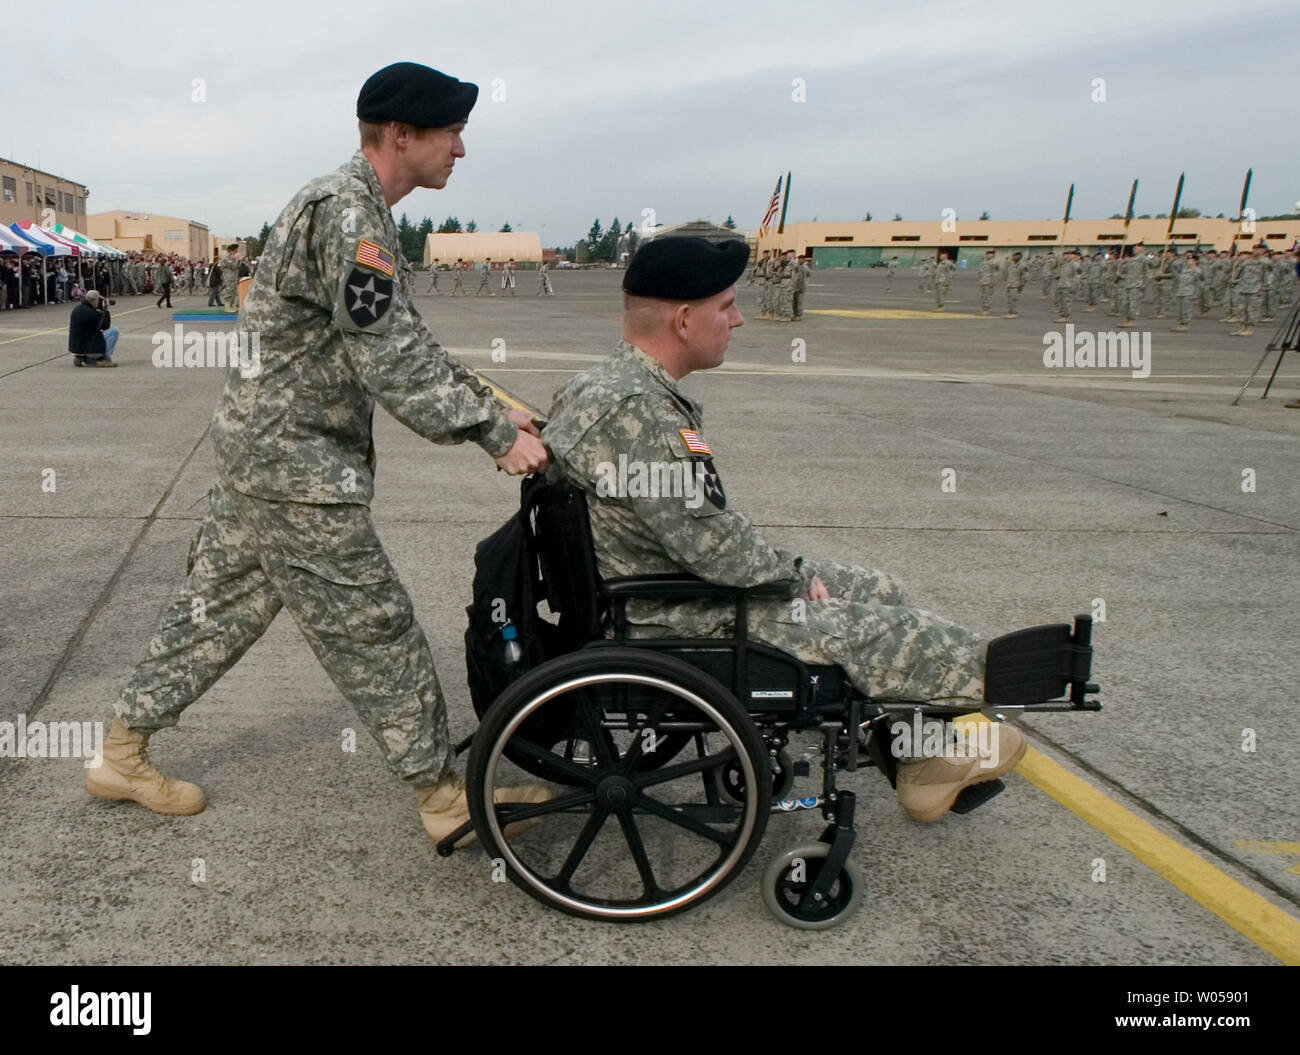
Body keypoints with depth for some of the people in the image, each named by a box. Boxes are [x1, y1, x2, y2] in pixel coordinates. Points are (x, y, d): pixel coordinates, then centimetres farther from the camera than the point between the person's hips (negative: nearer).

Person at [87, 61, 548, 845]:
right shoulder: (347, 213, -19)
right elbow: (392, 364, -24)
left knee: (219, 605, 18)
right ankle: (445, 798, 12)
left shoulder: (360, 212, 14)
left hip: (263, 449, 10)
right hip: (297, 463, -10)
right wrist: (495, 435, -20)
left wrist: (496, 409, 8)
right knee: (375, 630, -1)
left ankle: (123, 753, 31)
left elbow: (409, 345, 16)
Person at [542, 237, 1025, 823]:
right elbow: (712, 544, -27)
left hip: (679, 581, 10)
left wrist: (790, 569, 7)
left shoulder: (621, 383, 6)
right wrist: (797, 574, -9)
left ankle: (924, 759, 25)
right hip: (686, 622, -10)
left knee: (877, 591, 14)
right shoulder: (629, 410, -28)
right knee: (889, 632, -5)